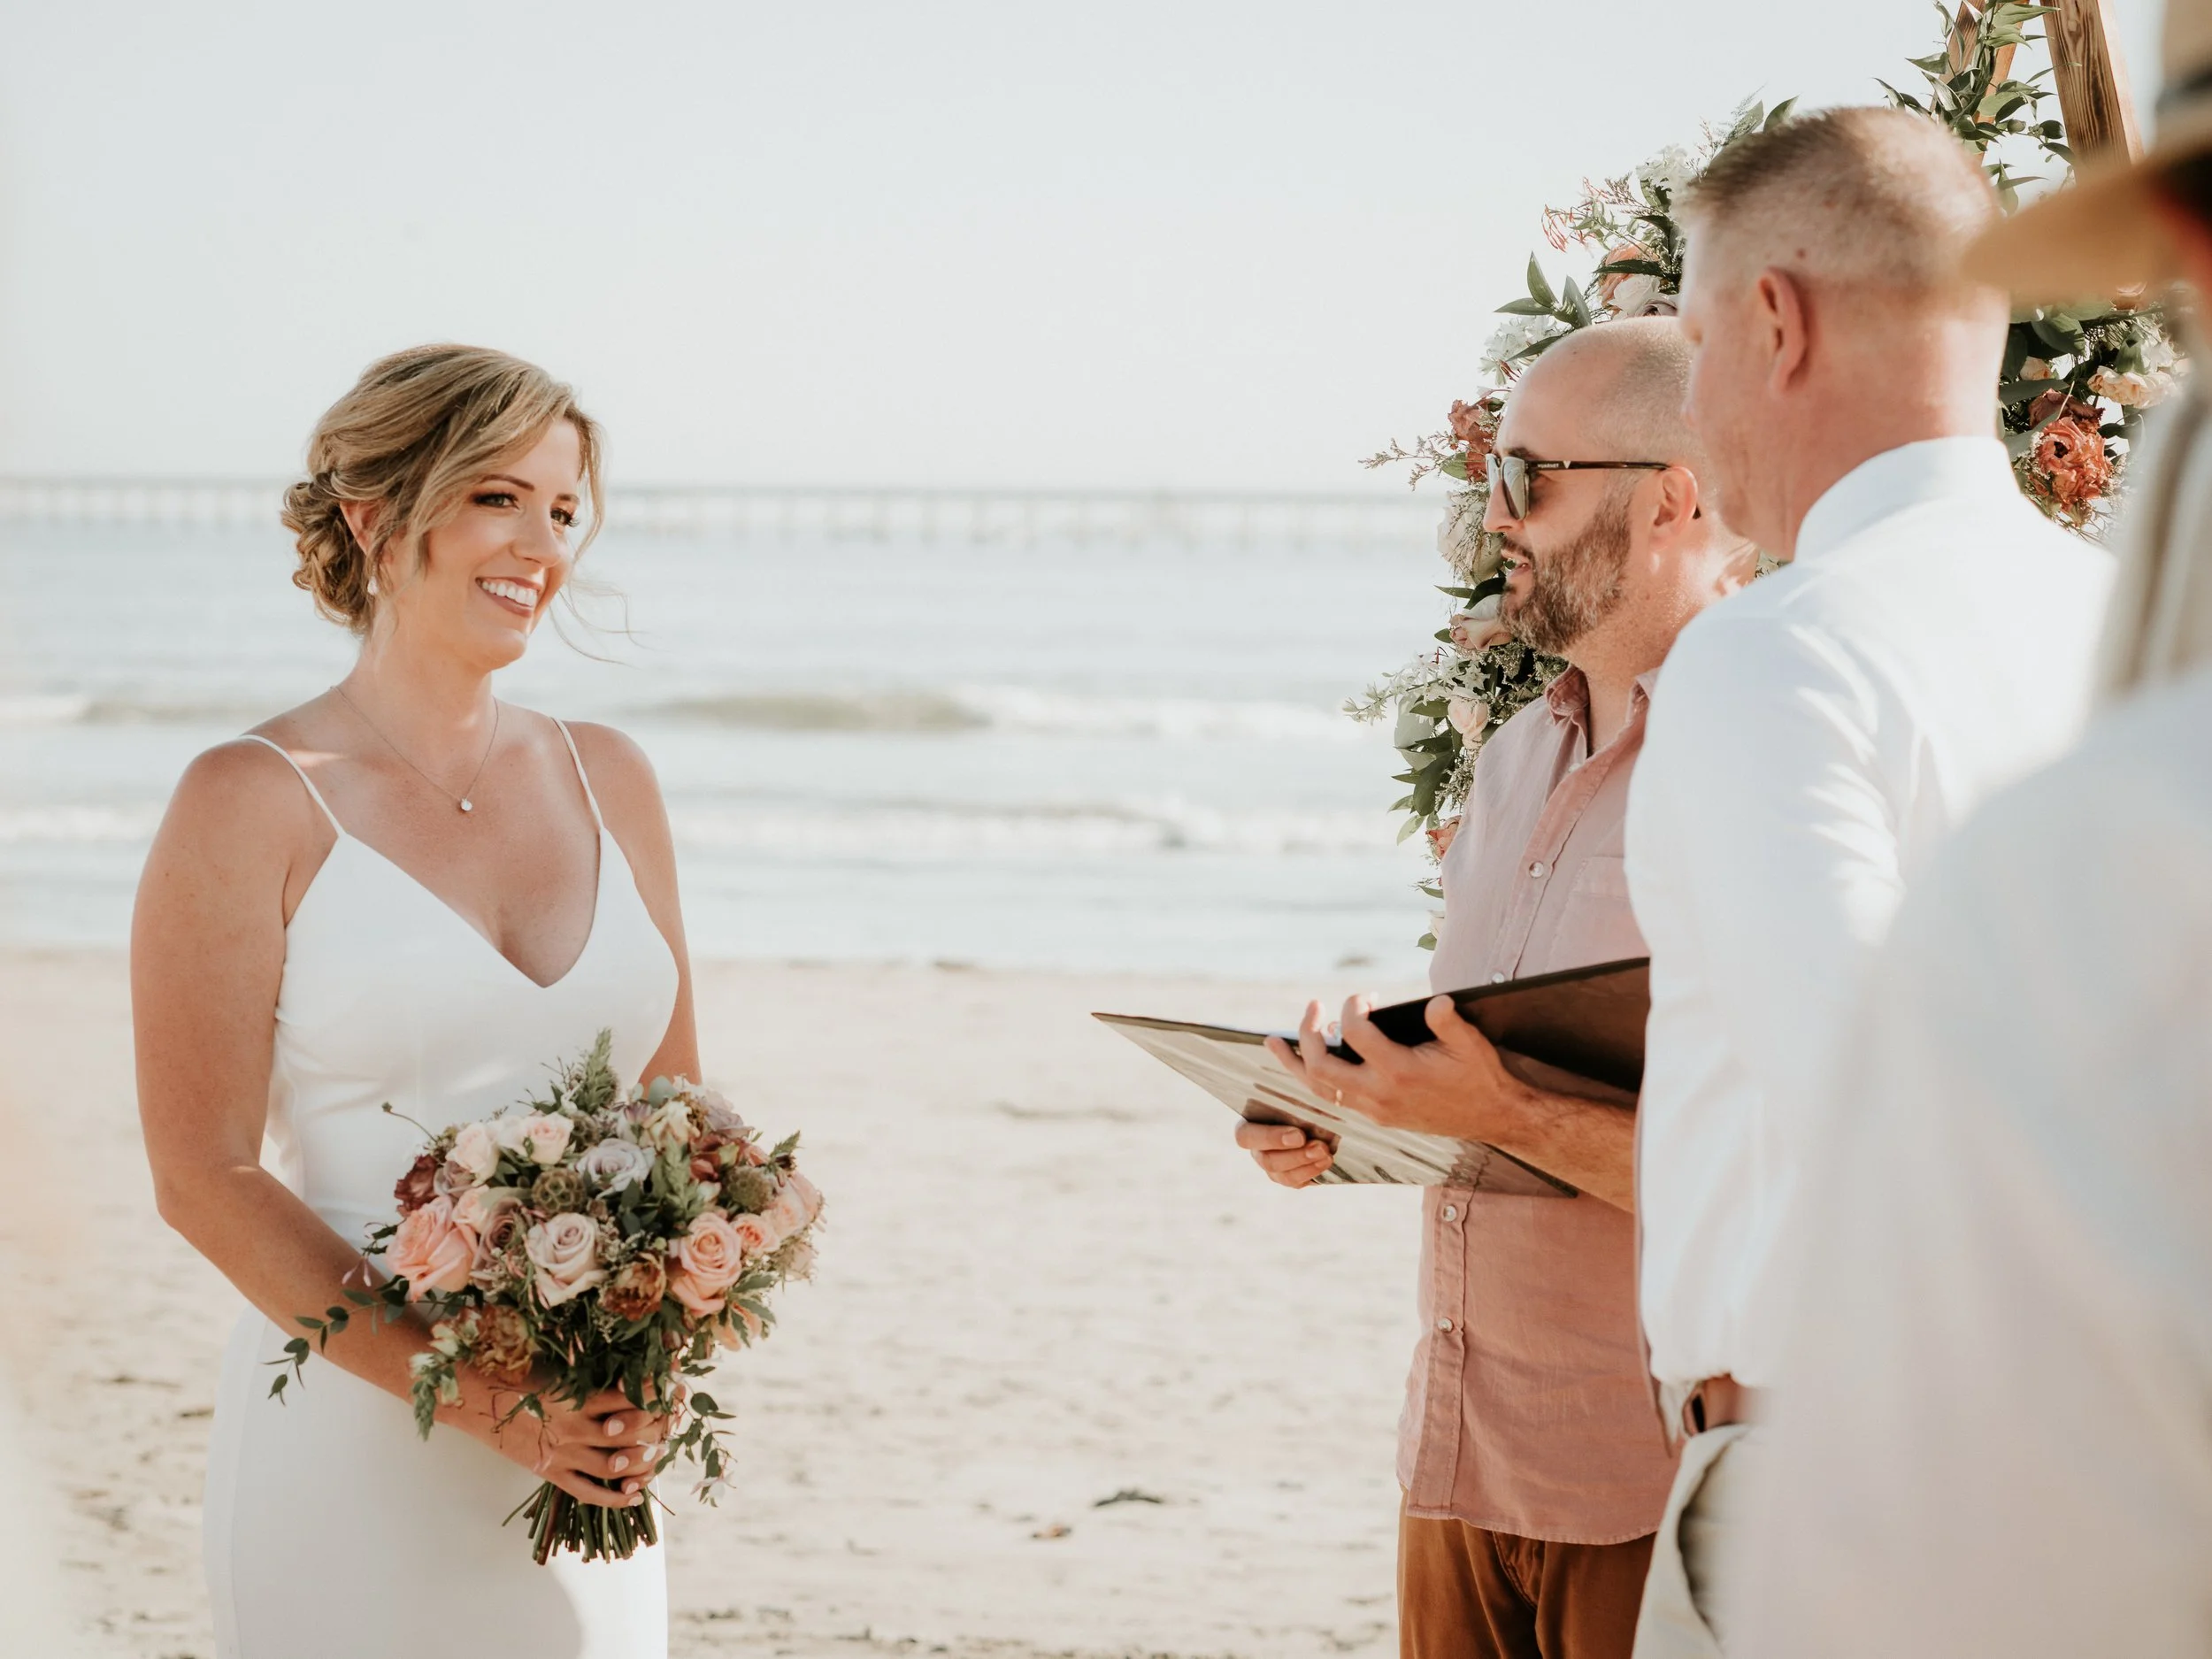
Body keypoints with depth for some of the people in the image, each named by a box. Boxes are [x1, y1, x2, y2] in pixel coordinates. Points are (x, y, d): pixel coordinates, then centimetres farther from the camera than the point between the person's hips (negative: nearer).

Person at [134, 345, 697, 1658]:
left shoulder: (609, 782, 9)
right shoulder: (253, 803, -6)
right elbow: (205, 1178, -10)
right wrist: (481, 1397, -16)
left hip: (585, 1470, 5)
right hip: (356, 1451, -4)